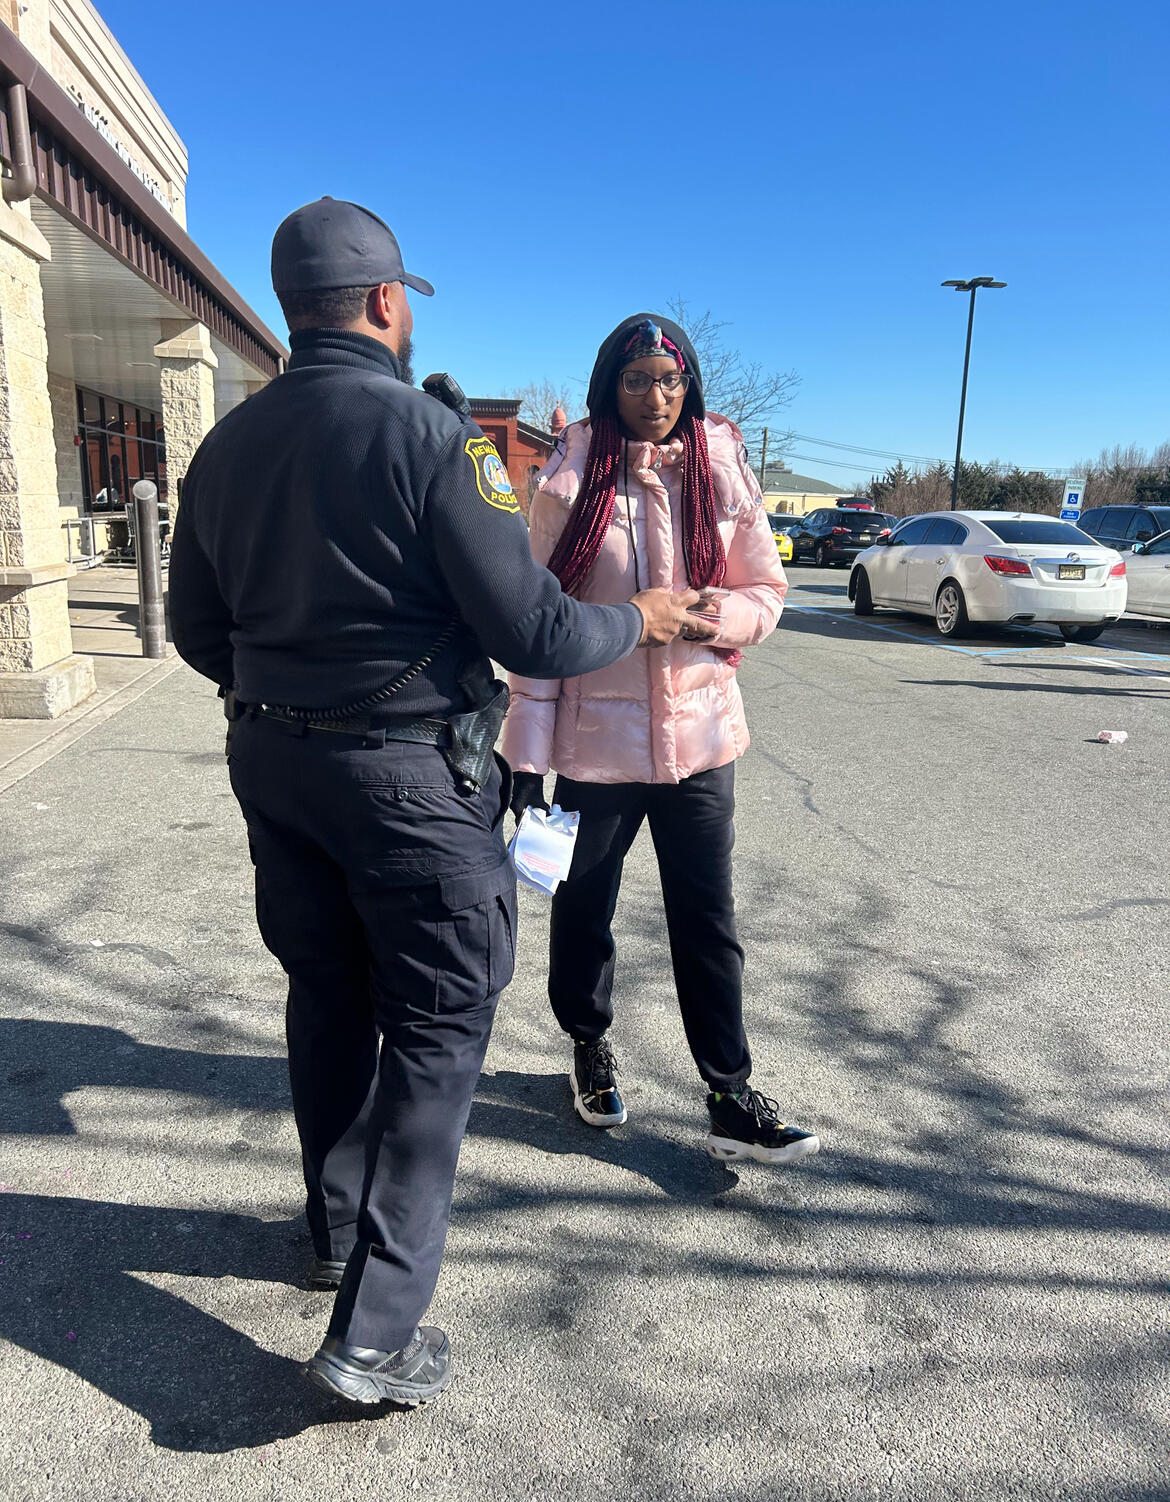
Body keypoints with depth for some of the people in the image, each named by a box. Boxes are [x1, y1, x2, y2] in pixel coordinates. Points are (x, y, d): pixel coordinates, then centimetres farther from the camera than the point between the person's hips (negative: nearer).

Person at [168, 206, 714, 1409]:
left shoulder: (226, 445, 5)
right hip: (408, 774, -6)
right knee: (437, 1026, 5)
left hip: (272, 760, 7)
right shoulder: (430, 436, -15)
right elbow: (533, 634, -18)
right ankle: (376, 1330, 7)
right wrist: (637, 621, 1)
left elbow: (197, 630, 12)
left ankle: (339, 1229, 39)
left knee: (327, 997, 20)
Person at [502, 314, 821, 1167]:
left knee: (708, 921, 6)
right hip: (596, 736, -1)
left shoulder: (722, 474, 2)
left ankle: (732, 1100, 18)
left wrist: (714, 614, -16)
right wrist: (527, 755, -7)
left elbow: (768, 593, 8)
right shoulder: (571, 482, -4)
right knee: (585, 908, 15)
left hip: (699, 730, 2)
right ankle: (591, 1048, 40)